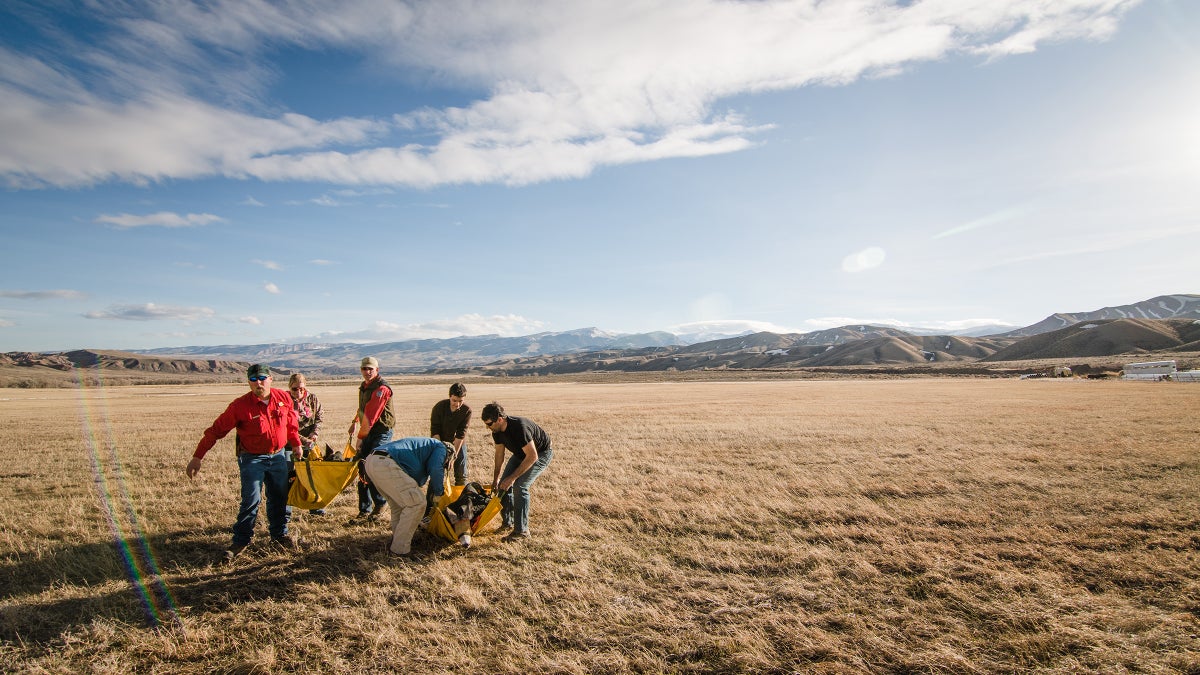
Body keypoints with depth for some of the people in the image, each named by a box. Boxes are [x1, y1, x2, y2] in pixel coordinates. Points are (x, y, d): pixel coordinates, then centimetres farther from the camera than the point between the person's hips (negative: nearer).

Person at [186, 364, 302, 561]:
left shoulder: (284, 398, -5)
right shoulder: (240, 405, -15)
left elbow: (292, 423, 11)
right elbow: (216, 430, -11)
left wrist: (296, 445, 19)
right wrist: (197, 457, -12)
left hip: (278, 456, 4)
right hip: (252, 458, -3)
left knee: (280, 498, 12)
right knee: (251, 500, -6)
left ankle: (280, 533, 29)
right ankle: (240, 541, 11)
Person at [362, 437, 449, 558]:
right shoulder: (441, 448, 12)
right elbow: (436, 470, -9)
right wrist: (438, 493, 9)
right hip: (386, 465, -10)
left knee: (399, 503, 25)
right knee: (417, 503, -4)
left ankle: (397, 540, 29)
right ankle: (399, 549, 3)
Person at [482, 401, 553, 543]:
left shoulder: (519, 427, -38)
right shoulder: (497, 431, -12)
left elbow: (532, 456, -36)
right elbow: (499, 454, 2)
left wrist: (513, 477, -33)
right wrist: (496, 478, 2)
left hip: (541, 453, -8)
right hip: (521, 453, 8)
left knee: (520, 486, -21)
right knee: (503, 484, 1)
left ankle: (522, 530, -10)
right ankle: (507, 521, 20)